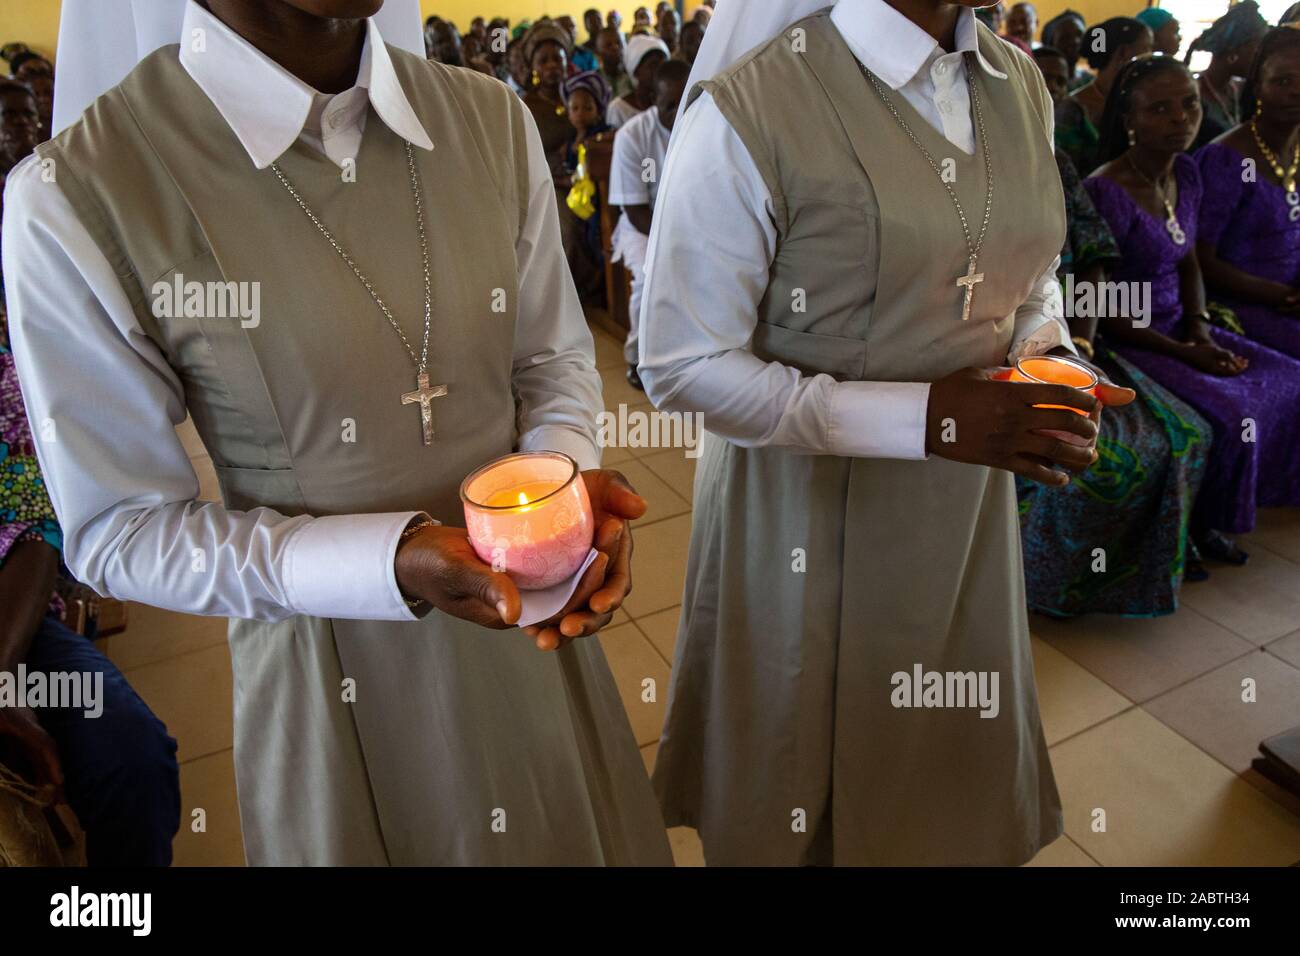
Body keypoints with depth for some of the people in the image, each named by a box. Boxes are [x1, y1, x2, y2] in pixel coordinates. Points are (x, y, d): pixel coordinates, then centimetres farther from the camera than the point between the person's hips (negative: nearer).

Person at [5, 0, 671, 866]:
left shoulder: (494, 120, -8)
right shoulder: (75, 199, -19)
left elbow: (553, 358, 2)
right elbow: (120, 531, -11)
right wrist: (388, 562, -26)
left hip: (533, 639, 4)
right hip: (337, 676, -3)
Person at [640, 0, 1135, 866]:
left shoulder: (1022, 84, 4)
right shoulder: (750, 108, -19)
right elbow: (683, 365, -18)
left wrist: (1049, 358, -7)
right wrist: (924, 416, -23)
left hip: (969, 500, 6)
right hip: (808, 520, -5)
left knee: (960, 770, 25)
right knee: (803, 794, 18)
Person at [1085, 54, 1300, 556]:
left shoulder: (1186, 172, 5)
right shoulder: (1106, 192, -20)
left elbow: (1189, 262, 15)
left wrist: (1199, 328, -2)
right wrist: (1183, 353, -16)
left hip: (1179, 327, 9)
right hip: (1129, 341, -9)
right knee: (1231, 414, -21)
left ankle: (1215, 516, 19)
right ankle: (1195, 525, 8)